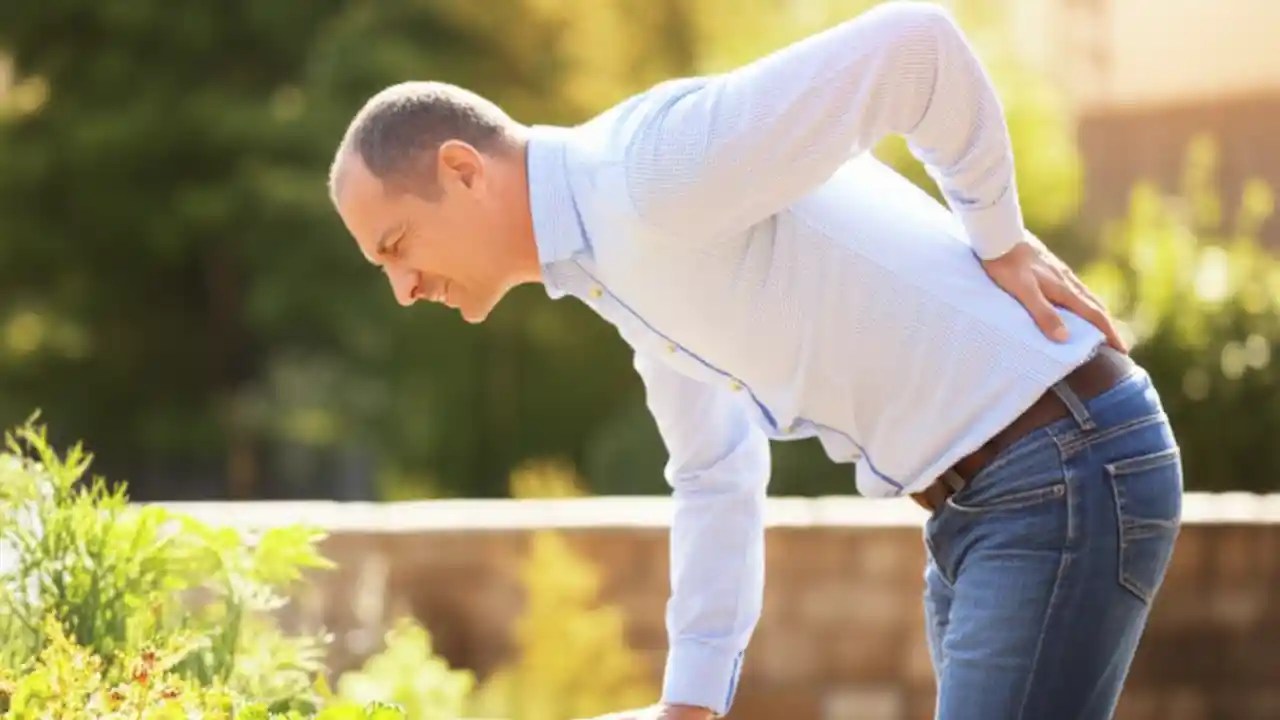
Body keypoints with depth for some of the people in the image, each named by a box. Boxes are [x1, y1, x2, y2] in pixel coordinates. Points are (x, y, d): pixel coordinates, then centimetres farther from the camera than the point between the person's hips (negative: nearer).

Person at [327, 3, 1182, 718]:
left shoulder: (660, 170, -19)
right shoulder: (610, 259, 13)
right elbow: (718, 475, 25)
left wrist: (1000, 241, -9)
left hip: (1066, 473, -10)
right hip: (981, 498, 10)